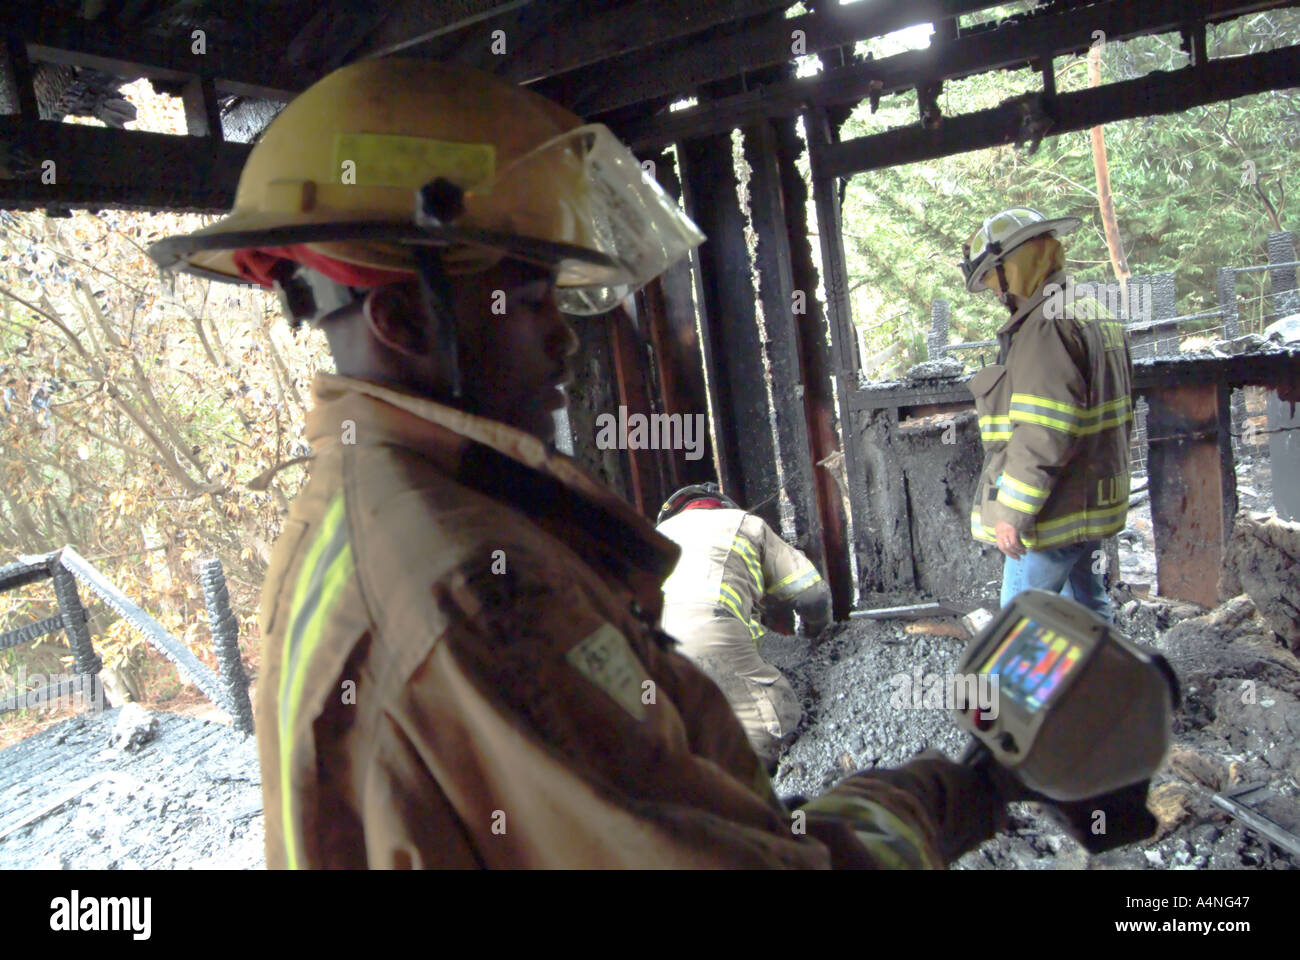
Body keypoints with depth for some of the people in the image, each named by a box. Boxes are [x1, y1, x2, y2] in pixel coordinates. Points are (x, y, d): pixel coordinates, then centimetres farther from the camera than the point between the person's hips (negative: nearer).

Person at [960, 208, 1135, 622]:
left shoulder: (1046, 325, -19)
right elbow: (1117, 418, 20)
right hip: (1093, 506, 10)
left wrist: (1011, 511, -22)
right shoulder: (1097, 317, 15)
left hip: (1055, 512, -10)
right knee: (1089, 609, 20)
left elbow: (1043, 434, -26)